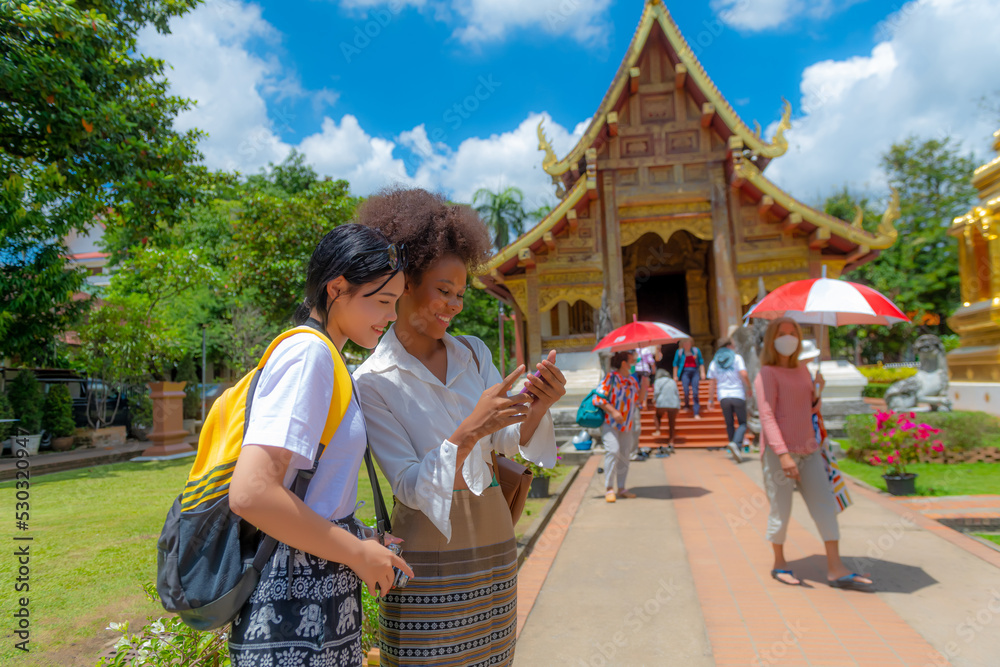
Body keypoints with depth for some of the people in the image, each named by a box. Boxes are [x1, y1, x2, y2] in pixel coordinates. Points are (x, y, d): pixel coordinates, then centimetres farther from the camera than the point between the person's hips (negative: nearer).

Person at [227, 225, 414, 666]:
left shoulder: (323, 358, 12)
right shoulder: (307, 353, -18)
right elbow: (251, 492, -26)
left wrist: (361, 542, 8)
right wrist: (357, 552, -17)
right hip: (295, 613, -9)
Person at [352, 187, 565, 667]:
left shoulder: (474, 353, 2)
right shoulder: (372, 383, -12)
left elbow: (509, 442, 1)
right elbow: (410, 487, -16)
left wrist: (536, 409, -20)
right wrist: (469, 431, -30)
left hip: (493, 542, 5)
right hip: (429, 551, -4)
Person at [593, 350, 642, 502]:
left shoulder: (632, 381, 10)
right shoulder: (611, 377, -10)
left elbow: (637, 401, 16)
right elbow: (598, 398, -15)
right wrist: (613, 411, -22)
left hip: (627, 425, 7)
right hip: (610, 423, -7)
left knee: (625, 455, 9)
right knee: (612, 451, -18)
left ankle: (621, 488, 21)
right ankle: (609, 488, -9)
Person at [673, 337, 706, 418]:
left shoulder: (696, 350, 9)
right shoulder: (679, 352, 6)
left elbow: (701, 362, 13)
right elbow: (675, 364, 10)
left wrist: (702, 372, 5)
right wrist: (675, 375, 8)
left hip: (695, 372, 1)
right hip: (685, 372, -1)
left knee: (695, 392, -7)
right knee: (686, 391, -16)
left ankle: (696, 413, -5)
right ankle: (686, 404, 17)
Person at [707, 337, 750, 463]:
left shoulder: (714, 362, 12)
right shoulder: (736, 358, 2)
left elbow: (712, 382, 11)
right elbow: (744, 374, -13)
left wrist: (710, 400, 15)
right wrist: (749, 388, 3)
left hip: (723, 397, 3)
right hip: (738, 395, -3)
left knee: (729, 424, 14)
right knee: (742, 423, 1)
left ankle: (735, 447, 15)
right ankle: (735, 443, -24)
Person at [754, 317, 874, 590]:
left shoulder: (802, 370, 15)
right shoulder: (767, 374, -8)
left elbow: (809, 410, 21)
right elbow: (767, 417, -15)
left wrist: (818, 392, 1)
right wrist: (783, 453, -23)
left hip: (808, 449, 7)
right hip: (778, 452, -7)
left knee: (825, 506, 3)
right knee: (781, 510, 2)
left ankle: (836, 569, 9)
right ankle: (779, 563, 21)